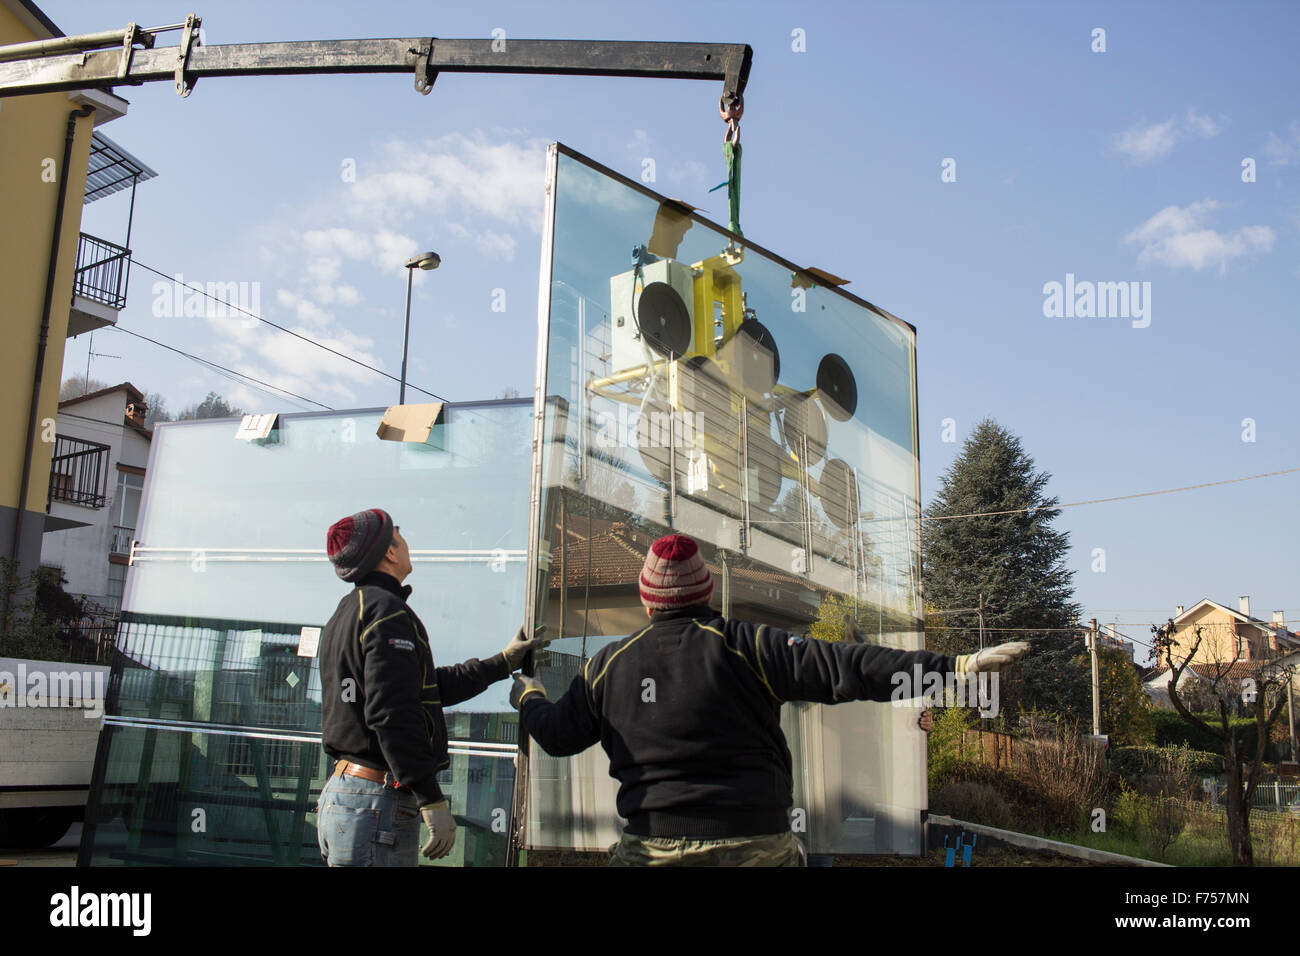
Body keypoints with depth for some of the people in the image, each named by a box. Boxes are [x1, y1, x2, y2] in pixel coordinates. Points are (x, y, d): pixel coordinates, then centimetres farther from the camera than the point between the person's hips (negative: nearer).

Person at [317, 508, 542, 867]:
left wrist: (503, 663, 27)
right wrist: (432, 799, -21)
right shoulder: (387, 611, -14)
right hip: (377, 803, -10)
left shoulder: (346, 614, 18)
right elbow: (393, 713, -23)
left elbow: (426, 687, 21)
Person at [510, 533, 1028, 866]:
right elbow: (842, 667, -14)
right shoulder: (747, 645, -7)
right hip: (757, 844, -1)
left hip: (654, 847, 2)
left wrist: (528, 697, 37)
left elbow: (557, 735, 14)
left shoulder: (608, 666, 2)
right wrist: (958, 665, -14)